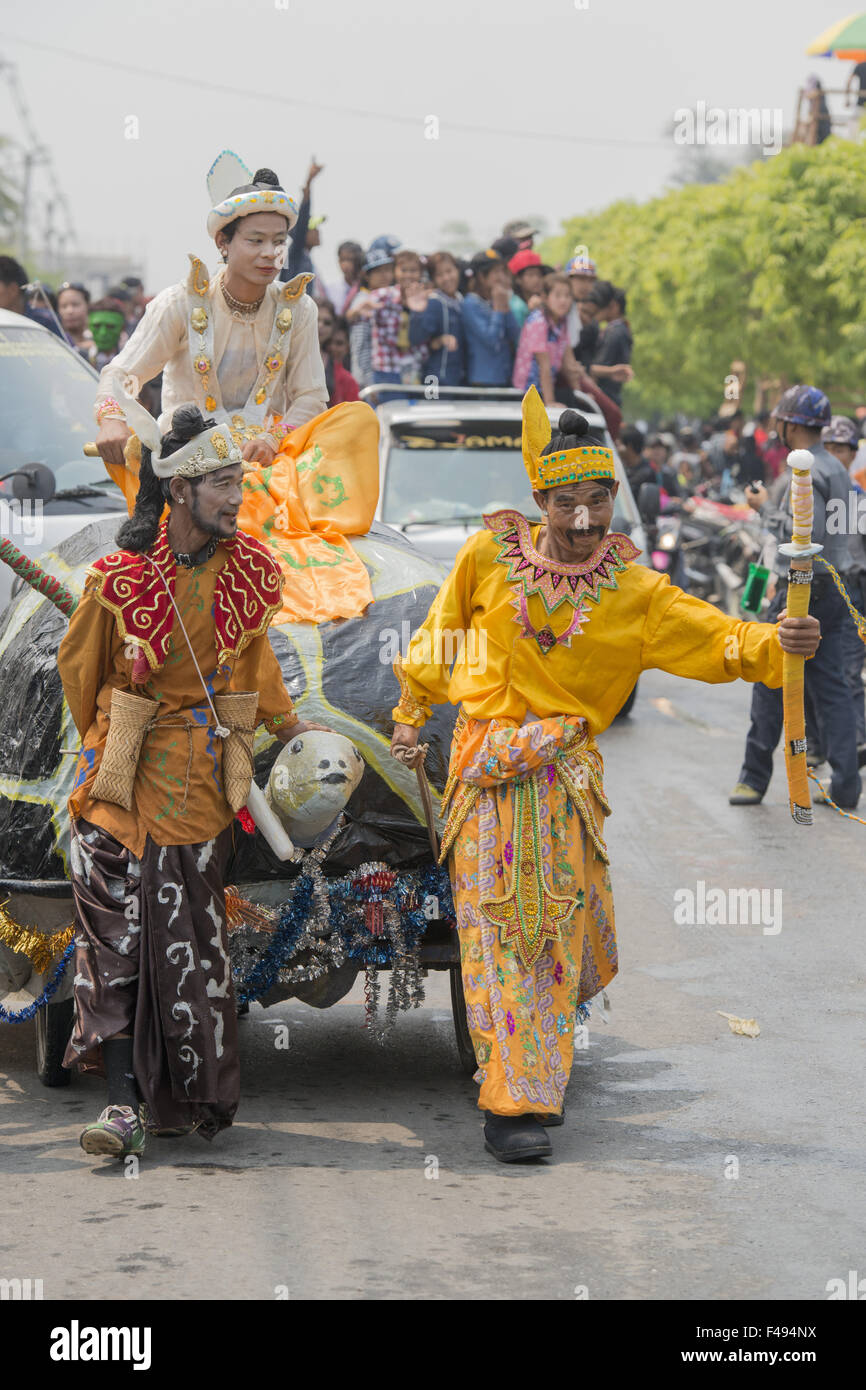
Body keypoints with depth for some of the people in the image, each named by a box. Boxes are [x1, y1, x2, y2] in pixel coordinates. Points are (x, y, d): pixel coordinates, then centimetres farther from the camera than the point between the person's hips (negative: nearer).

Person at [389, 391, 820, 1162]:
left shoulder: (634, 592, 0)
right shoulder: (491, 555, 0)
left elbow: (715, 636, -9)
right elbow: (441, 633, 14)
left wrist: (774, 643, -28)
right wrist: (412, 712, 18)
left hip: (566, 774, 1)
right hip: (487, 768, -1)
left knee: (561, 926, 3)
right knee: (498, 927, -5)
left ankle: (539, 1081, 17)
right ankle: (513, 1104, -6)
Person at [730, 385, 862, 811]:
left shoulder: (806, 473, -15)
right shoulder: (837, 469, 14)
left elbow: (805, 533, -24)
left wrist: (765, 508, -12)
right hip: (833, 589, 9)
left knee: (770, 682, 1)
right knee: (831, 687, 6)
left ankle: (754, 778, 6)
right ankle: (845, 783, 1)